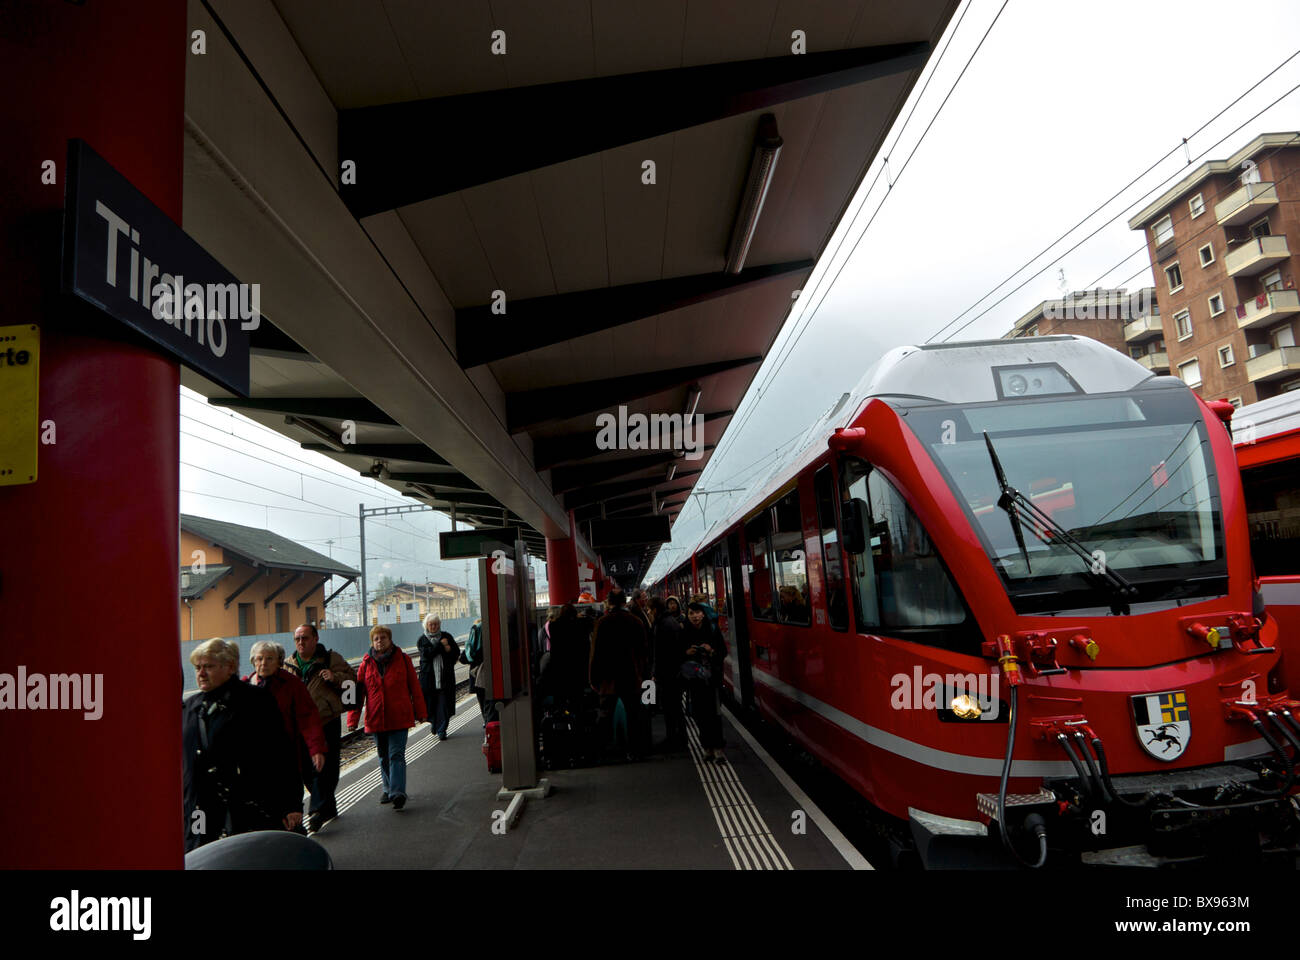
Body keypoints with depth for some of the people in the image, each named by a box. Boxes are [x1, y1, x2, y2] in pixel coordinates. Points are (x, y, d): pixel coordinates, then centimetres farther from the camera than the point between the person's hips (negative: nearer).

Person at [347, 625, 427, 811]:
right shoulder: (366, 663, 5)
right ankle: (389, 790, 28)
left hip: (399, 717, -3)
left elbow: (414, 687, 4)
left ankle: (398, 793, -15)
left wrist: (420, 712, 5)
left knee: (396, 755, -10)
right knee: (383, 757, 14)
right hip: (376, 719, 3)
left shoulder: (402, 659, 0)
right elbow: (358, 692, 5)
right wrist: (353, 718, -2)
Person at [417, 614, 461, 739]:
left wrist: (448, 649, -11)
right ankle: (435, 723, 31)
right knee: (430, 702, 4)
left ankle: (441, 730, 2)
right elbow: (427, 653, -12)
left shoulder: (446, 636, 10)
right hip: (429, 676, 0)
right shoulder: (422, 639, 5)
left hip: (445, 676, 0)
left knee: (444, 703, -4)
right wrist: (440, 645, -11)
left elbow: (457, 651, 8)